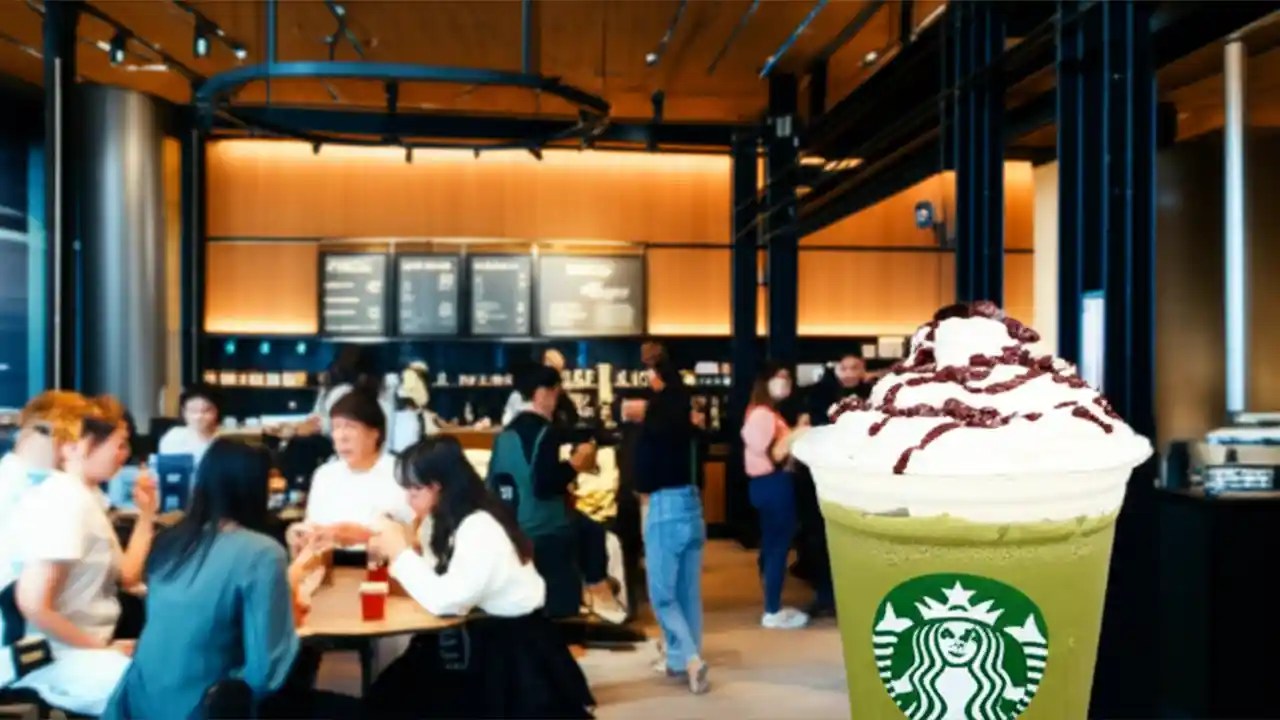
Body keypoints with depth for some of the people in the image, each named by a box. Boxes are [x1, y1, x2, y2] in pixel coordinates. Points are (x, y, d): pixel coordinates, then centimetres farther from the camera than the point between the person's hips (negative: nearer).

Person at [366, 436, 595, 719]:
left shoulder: (481, 530, -24)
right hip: (475, 638, 9)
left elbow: (445, 601, -28)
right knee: (389, 697, 0)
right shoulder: (444, 520, 7)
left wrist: (401, 552, -19)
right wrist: (391, 552, -9)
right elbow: (433, 582, 3)